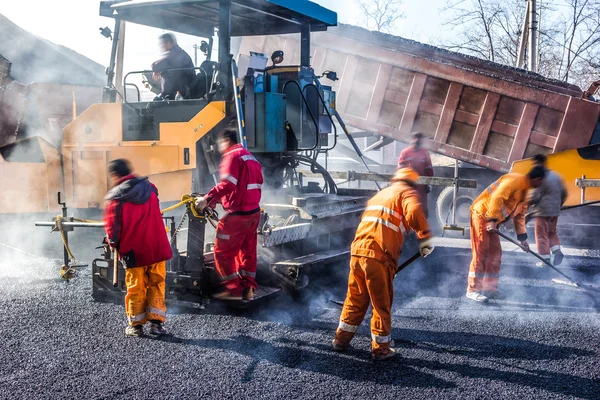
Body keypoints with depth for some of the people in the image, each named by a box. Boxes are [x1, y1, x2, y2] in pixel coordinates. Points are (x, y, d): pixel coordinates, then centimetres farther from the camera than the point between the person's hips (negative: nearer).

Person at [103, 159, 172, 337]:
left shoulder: (115, 197, -11)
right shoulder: (150, 188, 5)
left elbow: (112, 226, -9)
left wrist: (114, 244, 11)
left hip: (133, 251, -3)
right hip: (157, 247, 3)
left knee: (136, 287, 9)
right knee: (156, 284, 12)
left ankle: (136, 325, 16)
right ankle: (157, 322, 10)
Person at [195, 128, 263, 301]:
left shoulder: (233, 156, -11)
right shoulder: (250, 157, 18)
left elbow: (228, 184, -24)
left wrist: (207, 199, -24)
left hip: (238, 214, -9)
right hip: (254, 212, 9)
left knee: (223, 252, 1)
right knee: (248, 251, 15)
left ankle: (233, 289, 3)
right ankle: (248, 288, 18)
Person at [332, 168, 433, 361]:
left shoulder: (380, 195, 28)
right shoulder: (407, 193, 5)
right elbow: (414, 213, -18)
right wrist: (425, 238, -9)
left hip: (357, 252, 7)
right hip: (379, 257, -7)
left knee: (355, 300, 20)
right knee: (382, 304, 7)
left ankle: (341, 339, 28)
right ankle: (380, 349, 16)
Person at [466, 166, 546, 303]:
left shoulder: (525, 191, 15)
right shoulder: (514, 180, -16)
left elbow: (520, 215, 20)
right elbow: (497, 198, -27)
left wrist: (522, 237, 16)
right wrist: (492, 220, -29)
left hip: (492, 221, 10)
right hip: (482, 214, -10)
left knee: (495, 254, 9)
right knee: (481, 253, -10)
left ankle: (490, 289, 15)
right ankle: (473, 290, -6)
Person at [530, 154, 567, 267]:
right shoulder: (556, 176, 7)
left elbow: (534, 197, -20)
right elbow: (564, 193, 13)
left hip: (542, 212, -8)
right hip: (555, 211, 8)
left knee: (542, 236, 3)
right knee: (552, 233, 22)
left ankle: (546, 260, 4)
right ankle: (557, 251, 5)